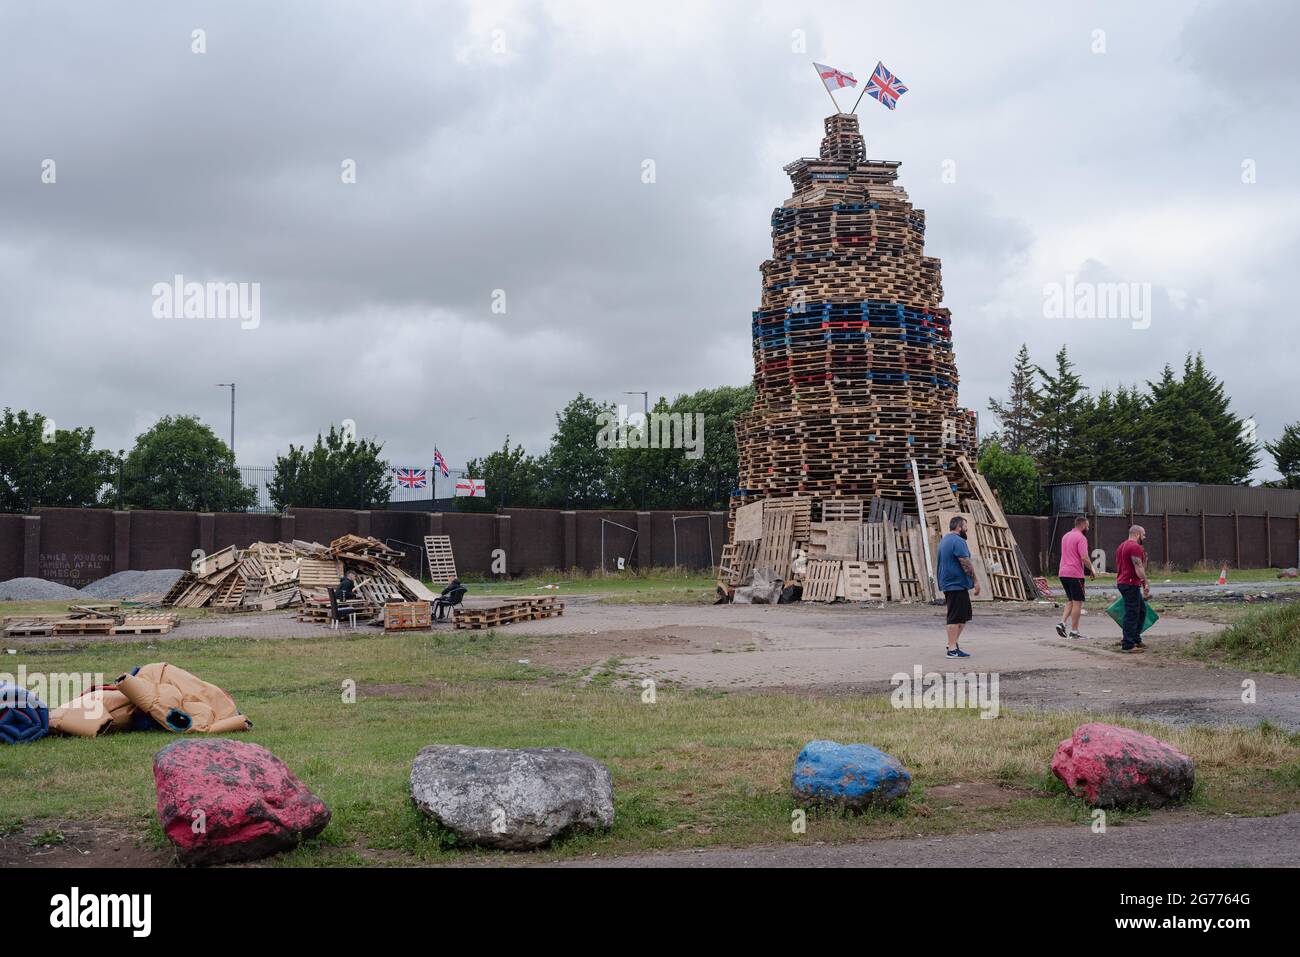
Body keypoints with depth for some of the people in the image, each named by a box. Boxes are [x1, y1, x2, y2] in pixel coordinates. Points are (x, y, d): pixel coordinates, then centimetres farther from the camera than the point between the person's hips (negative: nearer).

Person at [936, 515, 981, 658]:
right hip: (957, 585, -10)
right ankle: (952, 649, -7)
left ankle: (952, 643, 16)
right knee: (956, 618, -8)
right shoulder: (958, 541, -14)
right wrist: (975, 581, -12)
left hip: (947, 584, 10)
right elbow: (966, 564, -18)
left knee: (964, 616, 16)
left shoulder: (944, 541, 18)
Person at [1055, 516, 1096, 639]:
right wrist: (1092, 571, -7)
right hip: (1075, 574, -8)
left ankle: (1062, 622, 0)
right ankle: (1074, 631, 1)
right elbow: (1084, 557, -19)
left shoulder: (1066, 536, 16)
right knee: (1077, 602, 0)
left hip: (1063, 573, 8)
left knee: (1070, 601, 17)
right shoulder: (1081, 538, -11)